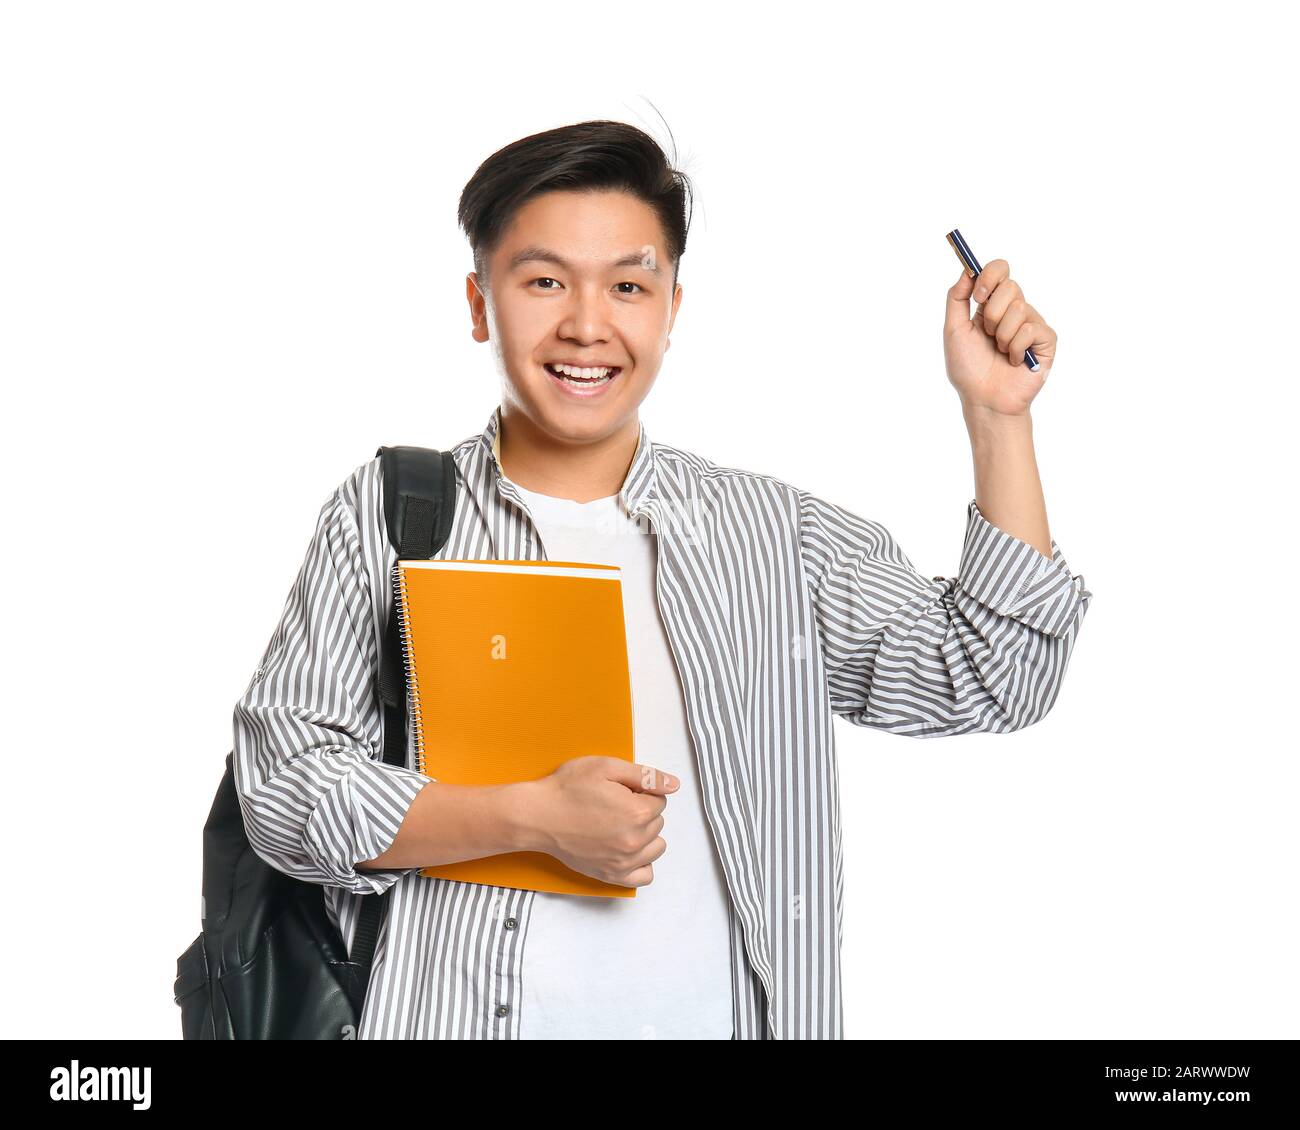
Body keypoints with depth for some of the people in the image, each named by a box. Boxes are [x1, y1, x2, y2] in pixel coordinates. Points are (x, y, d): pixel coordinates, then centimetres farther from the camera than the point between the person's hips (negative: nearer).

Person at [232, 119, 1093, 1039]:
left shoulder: (773, 531, 4)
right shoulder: (386, 517, -2)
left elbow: (990, 682, 3)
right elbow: (283, 780, -7)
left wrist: (997, 414, -2)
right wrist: (532, 817, -19)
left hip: (717, 1013, 2)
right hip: (453, 1014, -1)